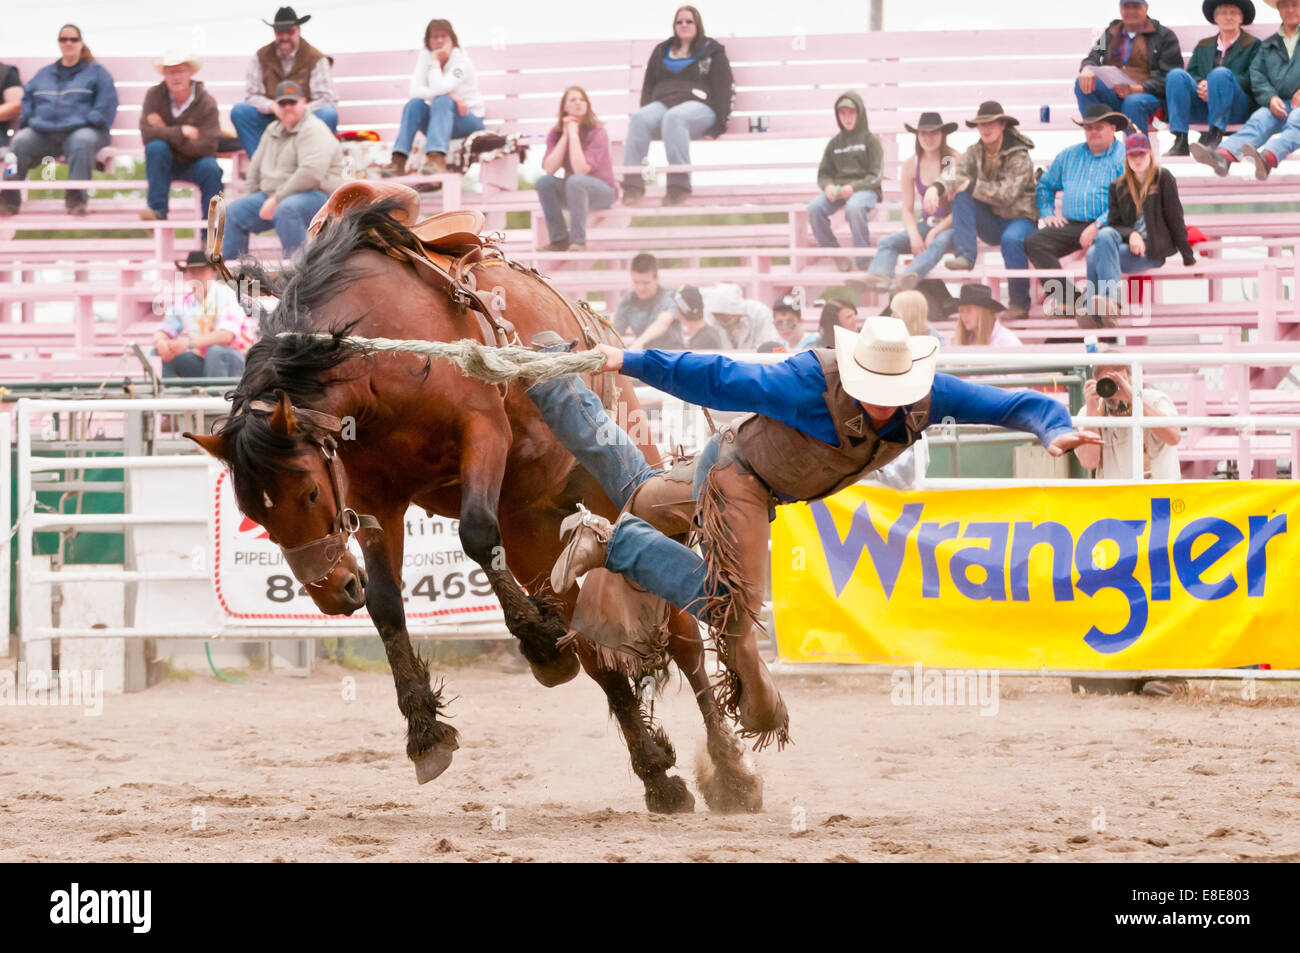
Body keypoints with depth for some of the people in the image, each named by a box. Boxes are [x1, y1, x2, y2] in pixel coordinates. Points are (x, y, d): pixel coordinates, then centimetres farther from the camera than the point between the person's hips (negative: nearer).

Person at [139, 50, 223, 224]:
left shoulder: (206, 102, -14)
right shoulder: (154, 95, -9)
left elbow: (204, 147, -22)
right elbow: (147, 133, -22)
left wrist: (166, 133, -20)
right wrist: (181, 132, -25)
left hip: (194, 164, -1)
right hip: (165, 164, 1)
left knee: (211, 168, -32)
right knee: (156, 146, -30)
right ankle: (157, 208, -26)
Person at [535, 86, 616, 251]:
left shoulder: (597, 132, -16)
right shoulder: (555, 133, -2)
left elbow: (581, 169, -28)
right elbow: (550, 168, -17)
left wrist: (573, 133, -24)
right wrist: (565, 136, -19)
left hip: (603, 191, -5)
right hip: (571, 191, 5)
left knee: (575, 181, -36)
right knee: (544, 181, -23)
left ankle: (578, 241, -30)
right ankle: (559, 239, -15)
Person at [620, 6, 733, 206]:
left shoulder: (712, 51, 14)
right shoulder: (662, 51, 27)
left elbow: (724, 91, 6)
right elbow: (648, 86, 25)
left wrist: (718, 127, -6)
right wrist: (647, 113, 6)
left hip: (697, 105, -4)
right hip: (662, 104, 4)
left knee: (673, 118, -40)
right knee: (638, 119, -32)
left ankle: (679, 184, -46)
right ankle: (632, 184, -42)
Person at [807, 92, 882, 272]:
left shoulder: (870, 140, 5)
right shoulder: (835, 143, 17)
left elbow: (875, 176, -2)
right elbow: (823, 174, 18)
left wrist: (853, 187, -18)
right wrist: (828, 186, -7)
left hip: (865, 189, -4)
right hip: (838, 189, 4)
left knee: (854, 208, -40)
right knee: (814, 207, -27)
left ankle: (864, 261, -28)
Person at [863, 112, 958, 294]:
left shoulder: (955, 161, -6)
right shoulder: (910, 165, 7)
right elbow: (908, 210, 7)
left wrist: (935, 232, -17)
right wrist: (914, 236, -13)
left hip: (951, 225, -5)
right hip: (927, 224, 5)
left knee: (940, 242, -39)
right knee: (886, 242, -21)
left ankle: (910, 276, -67)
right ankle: (879, 276, -54)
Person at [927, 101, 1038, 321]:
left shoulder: (1019, 157, -11)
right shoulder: (975, 153, 5)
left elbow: (1007, 194, -21)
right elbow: (956, 171, -15)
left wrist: (971, 185, -21)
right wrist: (937, 187, -37)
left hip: (1020, 218, -5)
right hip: (990, 223, 5)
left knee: (1011, 239, -38)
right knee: (961, 195, -18)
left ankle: (1020, 304, -26)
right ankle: (965, 255, -29)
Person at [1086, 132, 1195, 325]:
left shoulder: (1163, 178, 4)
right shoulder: (1118, 186, 16)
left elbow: (1175, 218, 2)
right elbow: (1113, 223, 9)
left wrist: (1188, 257, 0)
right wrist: (1131, 234, -14)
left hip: (1152, 251, -4)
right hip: (1126, 242, 4)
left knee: (1096, 256, -29)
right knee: (1104, 235, -33)